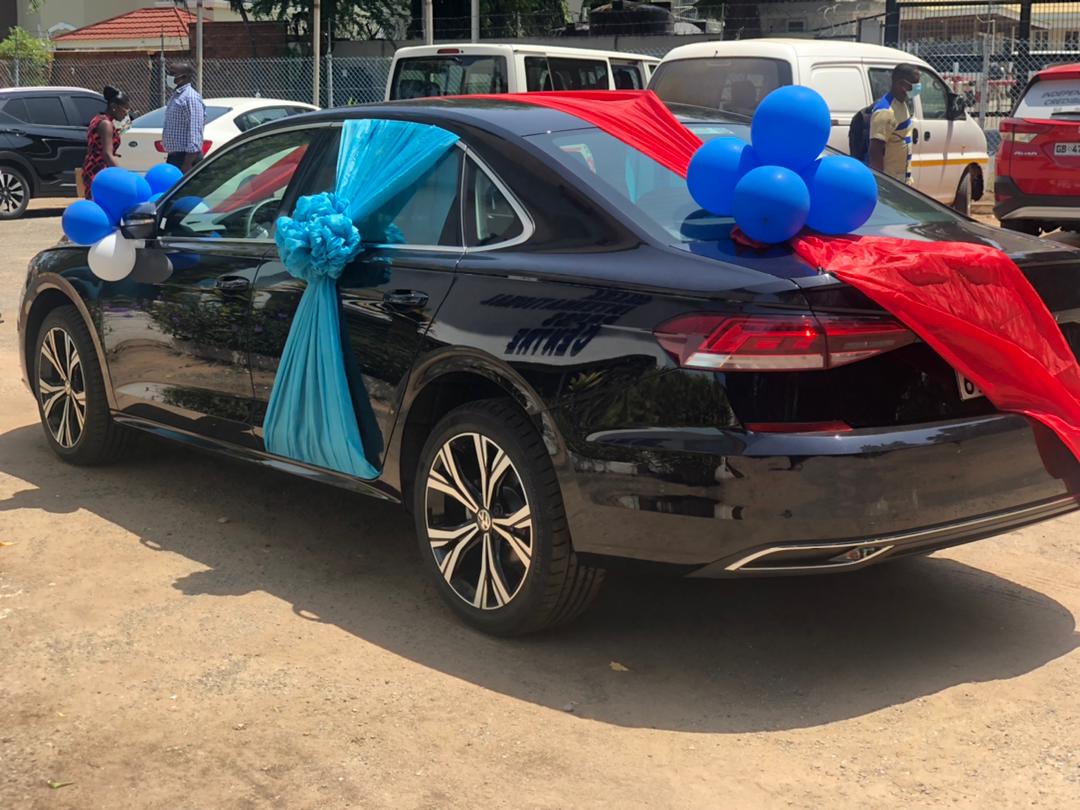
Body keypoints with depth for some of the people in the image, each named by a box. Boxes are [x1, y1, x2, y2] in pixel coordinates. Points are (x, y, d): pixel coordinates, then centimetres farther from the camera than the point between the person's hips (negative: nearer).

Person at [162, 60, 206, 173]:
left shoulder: (191, 97, -15)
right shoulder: (176, 95, 17)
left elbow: (195, 132, -23)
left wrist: (187, 163, -27)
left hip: (186, 156, -11)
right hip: (174, 155, 11)